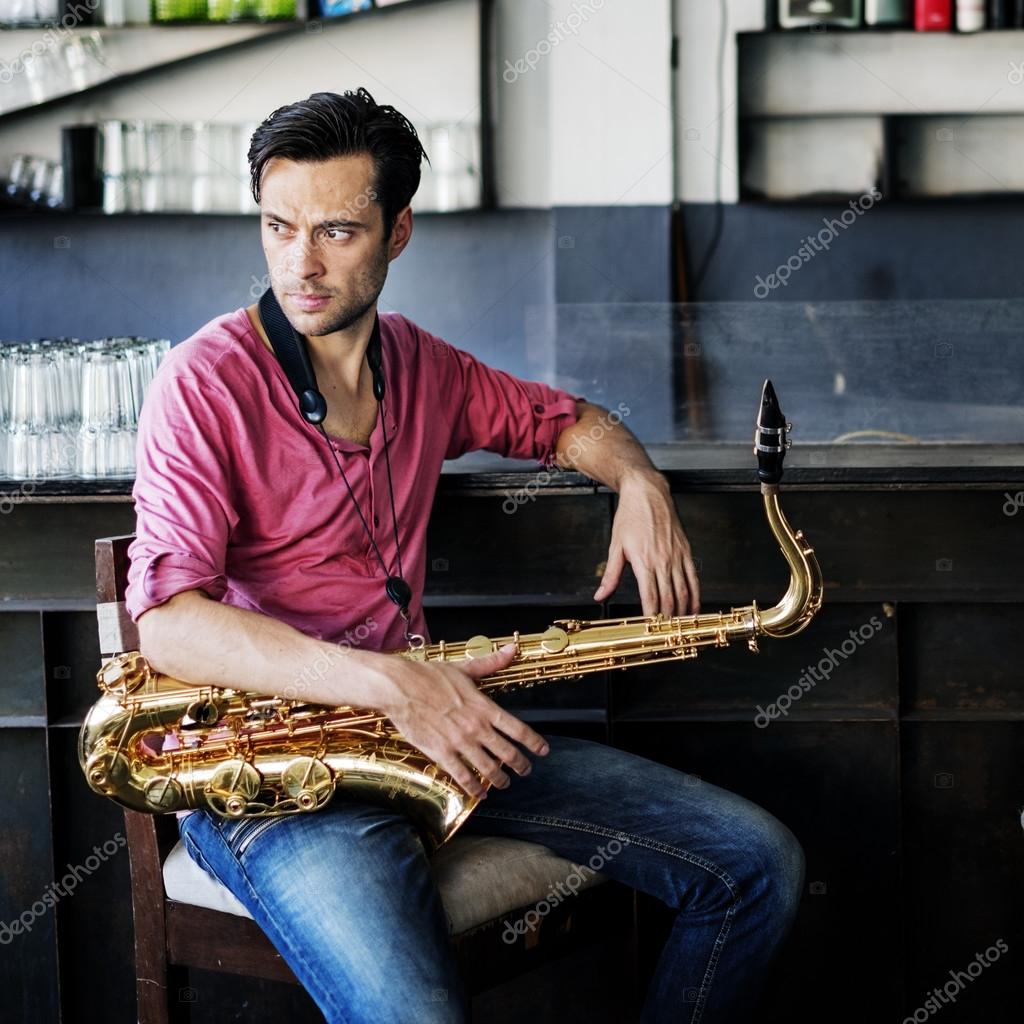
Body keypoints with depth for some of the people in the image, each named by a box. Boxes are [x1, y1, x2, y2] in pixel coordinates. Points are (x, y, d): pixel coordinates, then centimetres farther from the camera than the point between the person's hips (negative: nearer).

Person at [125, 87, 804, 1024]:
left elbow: (562, 419, 30)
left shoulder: (420, 366, 13)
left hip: (434, 726, 7)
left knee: (760, 867, -2)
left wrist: (639, 481, 6)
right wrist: (386, 683, -30)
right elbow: (168, 624, -20)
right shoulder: (207, 383, -8)